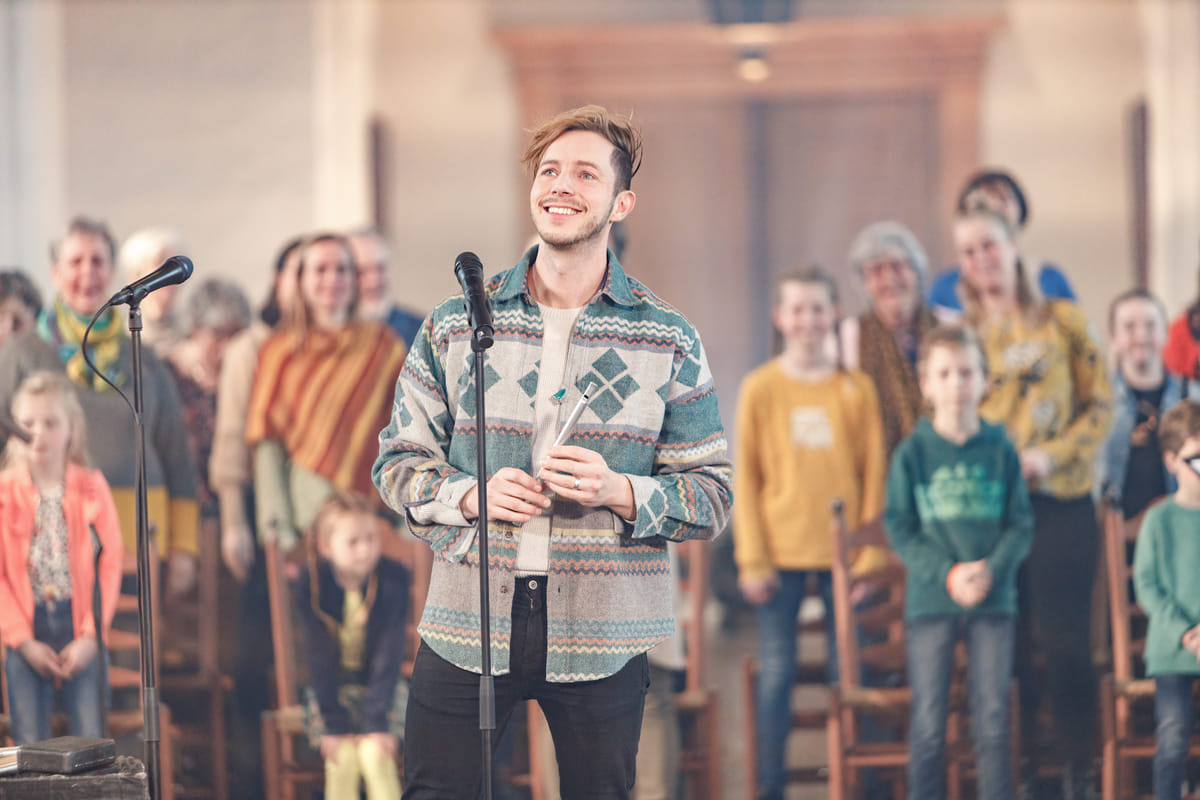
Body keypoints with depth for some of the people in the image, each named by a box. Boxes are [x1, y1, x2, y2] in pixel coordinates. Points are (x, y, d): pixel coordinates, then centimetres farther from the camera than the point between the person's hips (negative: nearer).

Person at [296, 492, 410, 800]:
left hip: (381, 688, 0)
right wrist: (334, 725, -21)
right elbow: (320, 659, -15)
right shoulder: (310, 586, -16)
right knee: (343, 758, -23)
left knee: (375, 754, -24)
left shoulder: (394, 579, -16)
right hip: (331, 690, 0)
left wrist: (377, 723, -20)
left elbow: (389, 655, -16)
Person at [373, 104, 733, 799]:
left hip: (601, 634, -1)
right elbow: (399, 462, 9)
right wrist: (468, 496, -11)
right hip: (469, 618, 1)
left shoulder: (668, 340, 4)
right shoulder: (455, 324, 6)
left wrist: (620, 493, -16)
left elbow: (714, 494, 2)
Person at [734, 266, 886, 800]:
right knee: (777, 671, 1)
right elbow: (744, 478, 2)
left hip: (842, 551, 1)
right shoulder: (760, 389, 2)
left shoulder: (856, 390, 5)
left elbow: (873, 474, 6)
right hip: (782, 551, -1)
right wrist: (752, 558, -4)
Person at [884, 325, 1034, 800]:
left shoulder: (1001, 451, 4)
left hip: (994, 601, 1)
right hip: (930, 600, -1)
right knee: (928, 724, 1)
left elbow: (1021, 525, 4)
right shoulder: (912, 454, 0)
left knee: (993, 720, 2)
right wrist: (948, 574, -14)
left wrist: (991, 570, -14)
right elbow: (900, 529, -2)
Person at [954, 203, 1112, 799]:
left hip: (1060, 501, -2)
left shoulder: (1061, 320, 4)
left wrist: (1050, 456, -12)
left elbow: (1100, 404, 1)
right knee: (1007, 642, 4)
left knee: (1064, 637, -5)